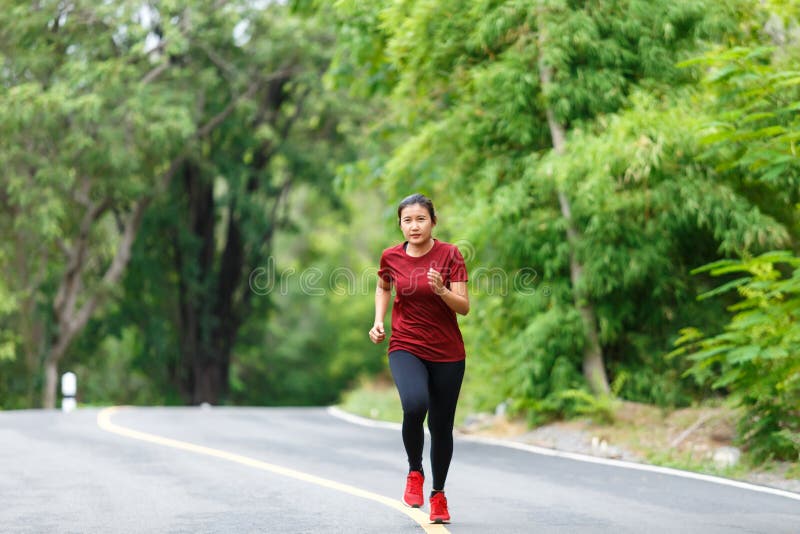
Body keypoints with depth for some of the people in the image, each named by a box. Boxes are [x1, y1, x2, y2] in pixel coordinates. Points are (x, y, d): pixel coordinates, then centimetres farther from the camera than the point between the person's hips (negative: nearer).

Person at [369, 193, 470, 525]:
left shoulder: (450, 254, -8)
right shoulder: (391, 257, -1)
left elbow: (464, 307, -9)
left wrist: (442, 290, -28)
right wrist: (378, 321, 5)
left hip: (447, 353, 0)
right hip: (405, 348, 0)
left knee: (442, 425, 6)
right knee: (415, 405, -28)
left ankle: (438, 494, 29)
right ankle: (415, 471, -2)